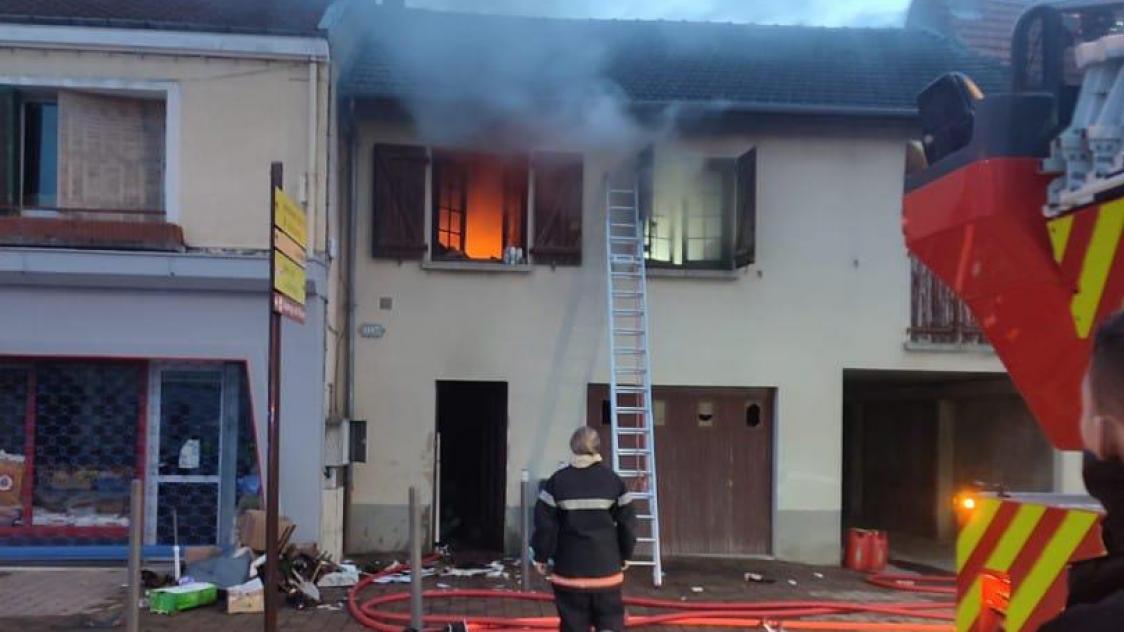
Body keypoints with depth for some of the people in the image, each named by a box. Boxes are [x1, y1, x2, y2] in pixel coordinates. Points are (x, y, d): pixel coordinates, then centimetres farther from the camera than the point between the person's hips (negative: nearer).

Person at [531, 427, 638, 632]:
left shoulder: (557, 481, -3)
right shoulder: (613, 480, 0)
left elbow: (545, 523, -5)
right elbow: (627, 522, 3)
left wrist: (541, 557, 7)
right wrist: (625, 555, 16)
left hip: (570, 566, 0)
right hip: (606, 565, 0)